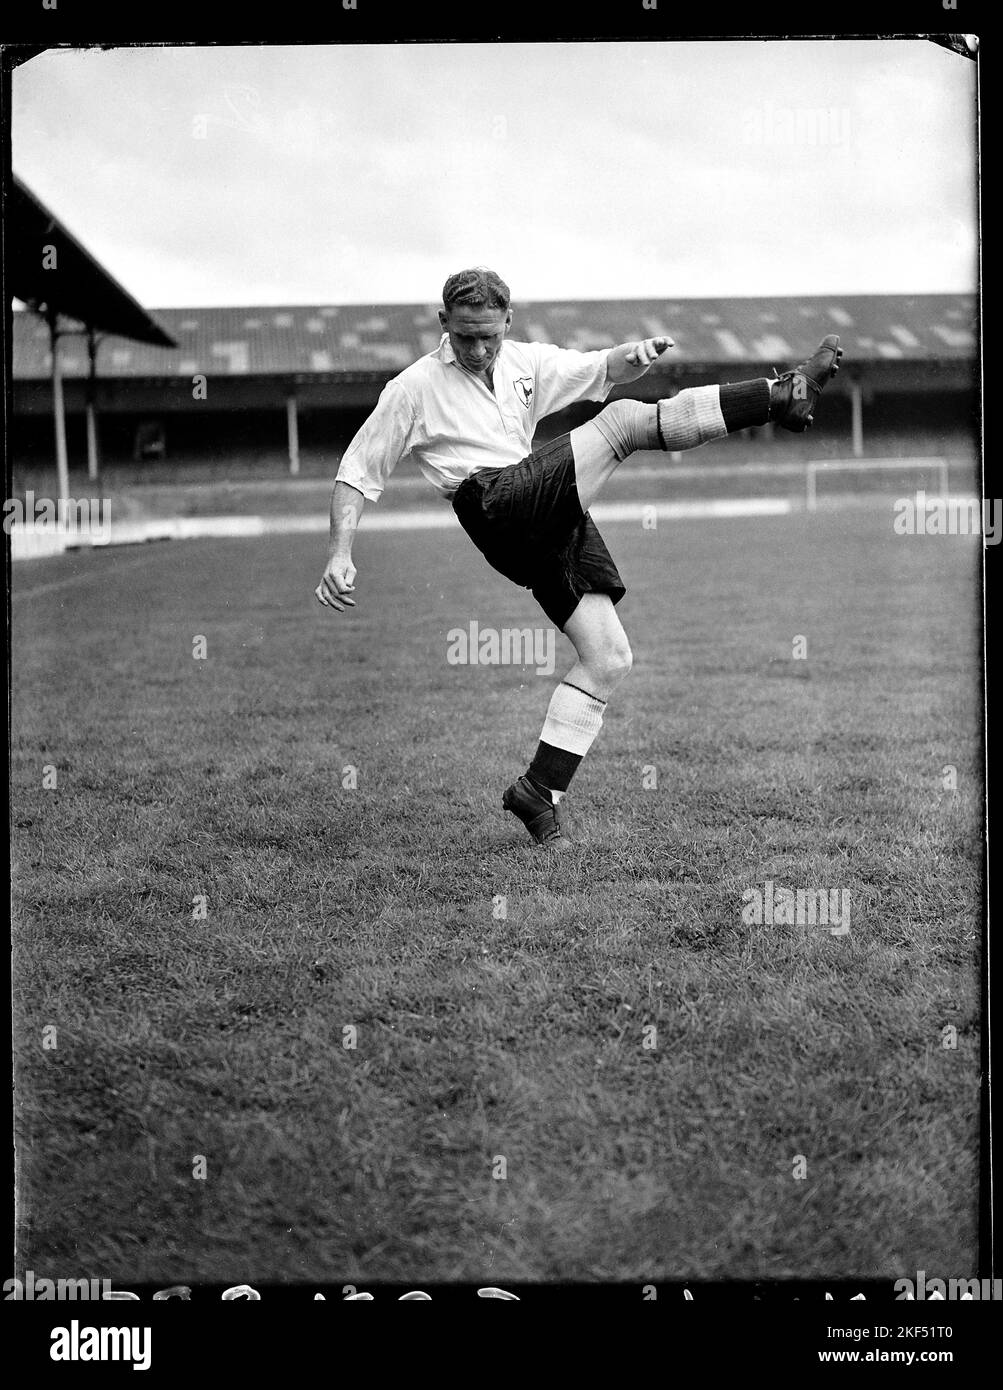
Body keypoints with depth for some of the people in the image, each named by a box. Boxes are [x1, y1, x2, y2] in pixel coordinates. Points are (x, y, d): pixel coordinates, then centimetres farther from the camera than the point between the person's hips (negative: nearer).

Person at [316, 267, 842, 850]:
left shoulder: (526, 363, 20)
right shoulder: (414, 389, 5)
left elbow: (603, 369, 26)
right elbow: (357, 474, 6)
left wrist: (637, 355, 1)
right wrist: (340, 555, -6)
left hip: (557, 521, 7)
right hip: (496, 503, -7)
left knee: (609, 657, -3)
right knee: (625, 420, -20)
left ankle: (539, 792, 2)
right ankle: (785, 394, -20)